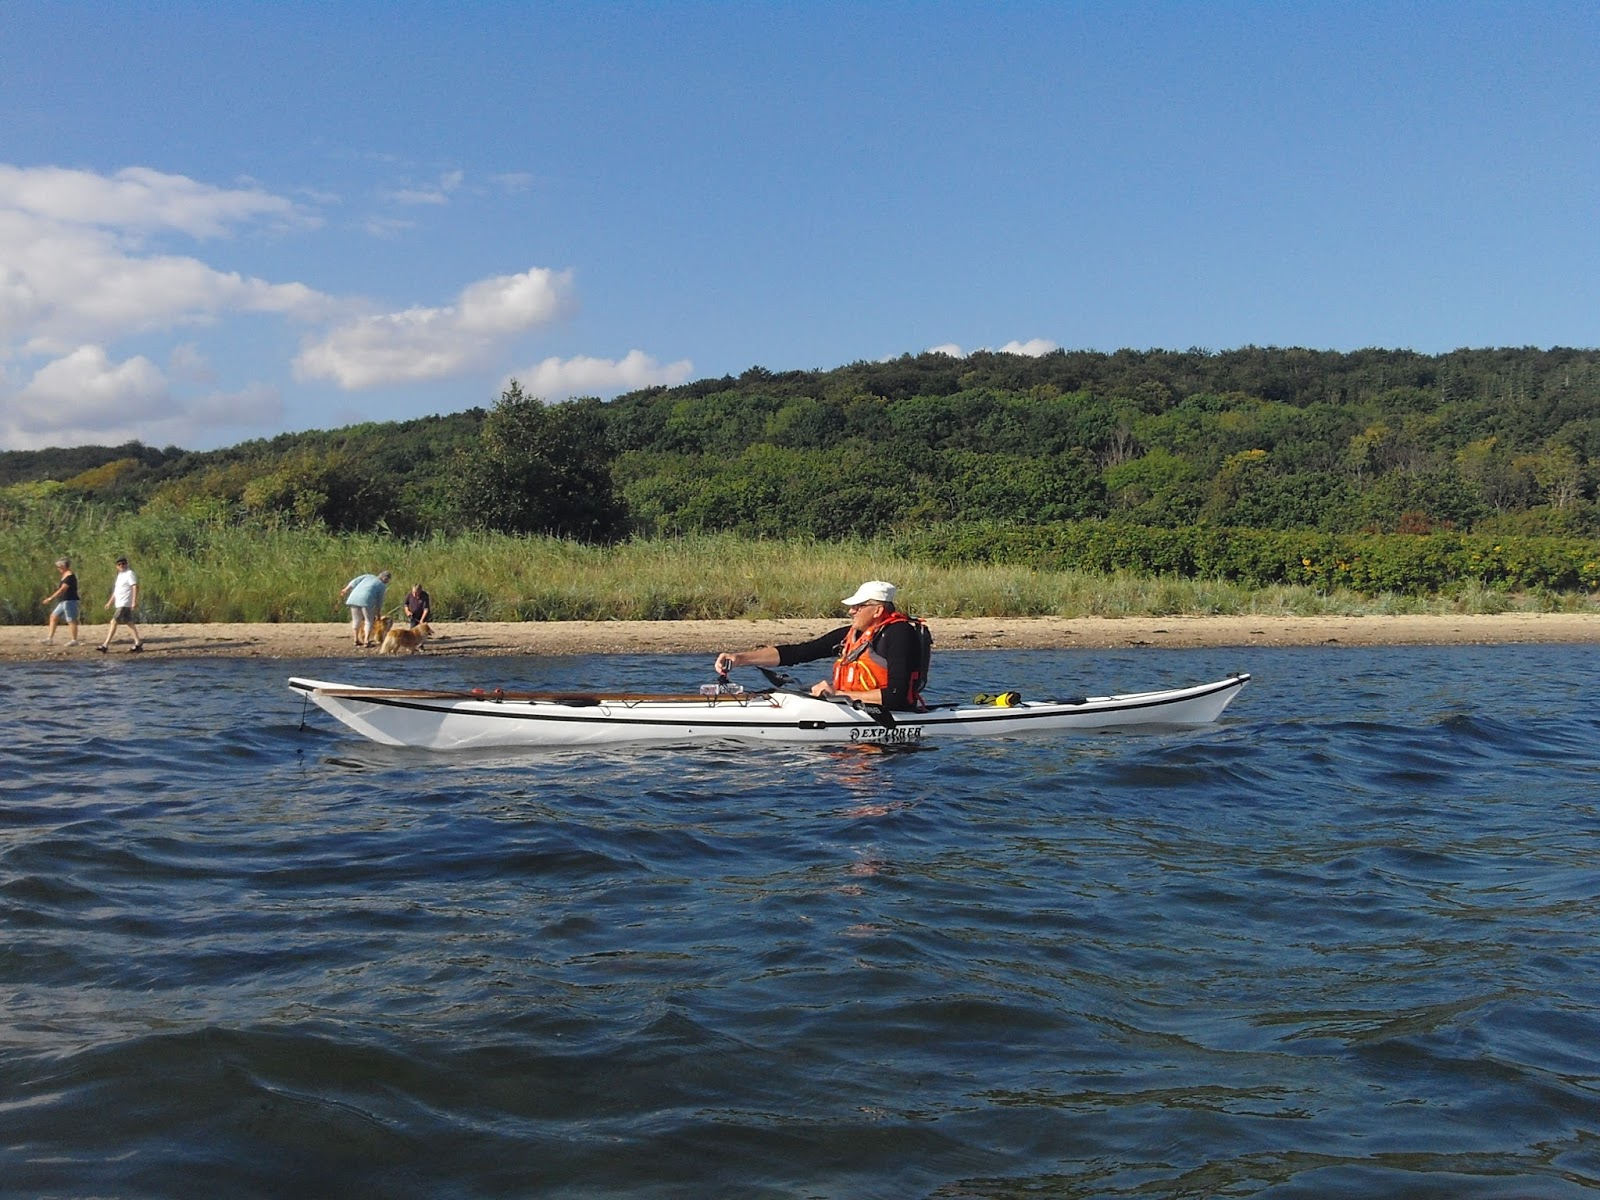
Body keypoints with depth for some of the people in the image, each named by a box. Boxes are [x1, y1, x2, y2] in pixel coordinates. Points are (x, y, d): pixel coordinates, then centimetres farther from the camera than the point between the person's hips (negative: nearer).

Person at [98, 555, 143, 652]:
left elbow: (135, 587, -20)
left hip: (125, 604, -10)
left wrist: (134, 601, -27)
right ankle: (138, 643, 13)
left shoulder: (129, 574, -11)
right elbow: (116, 590, 25)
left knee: (114, 622, -9)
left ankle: (105, 645, -7)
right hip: (120, 604, 10)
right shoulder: (120, 575, 17)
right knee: (129, 623, 11)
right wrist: (110, 602, 24)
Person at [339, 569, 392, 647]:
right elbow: (379, 601, 14)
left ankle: (356, 640, 18)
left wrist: (346, 589, 12)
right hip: (366, 600, -5)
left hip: (354, 598, 5)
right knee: (369, 621, 7)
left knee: (356, 619, 18)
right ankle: (366, 641, -1)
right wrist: (378, 614, 22)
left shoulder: (368, 577, 25)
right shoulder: (382, 586, 14)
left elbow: (355, 581, 14)